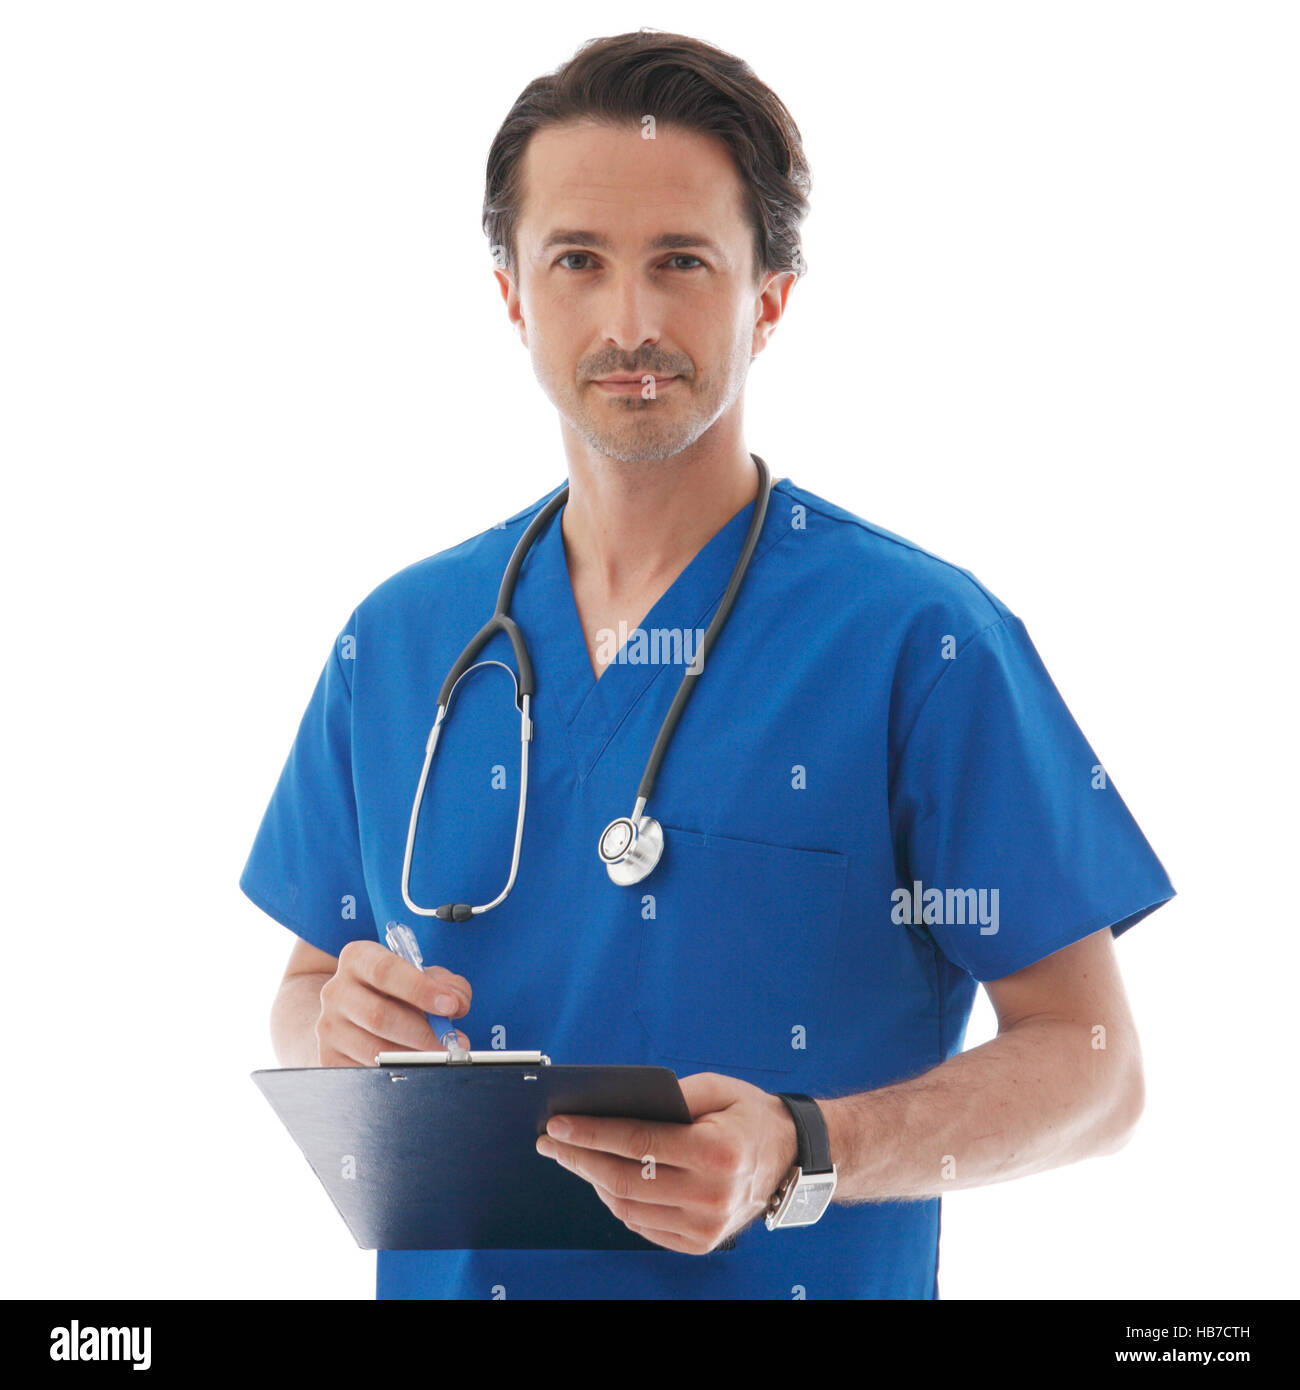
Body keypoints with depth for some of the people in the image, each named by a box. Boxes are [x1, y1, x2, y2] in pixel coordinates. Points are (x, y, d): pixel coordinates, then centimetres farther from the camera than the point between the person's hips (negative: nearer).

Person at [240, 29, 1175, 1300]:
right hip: (446, 1271, 3)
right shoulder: (396, 641, 4)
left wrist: (805, 1154, -25)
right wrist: (337, 1026, -10)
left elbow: (1091, 1061, -10)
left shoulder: (923, 643, -10)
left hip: (793, 1277, -3)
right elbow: (304, 992, 13)